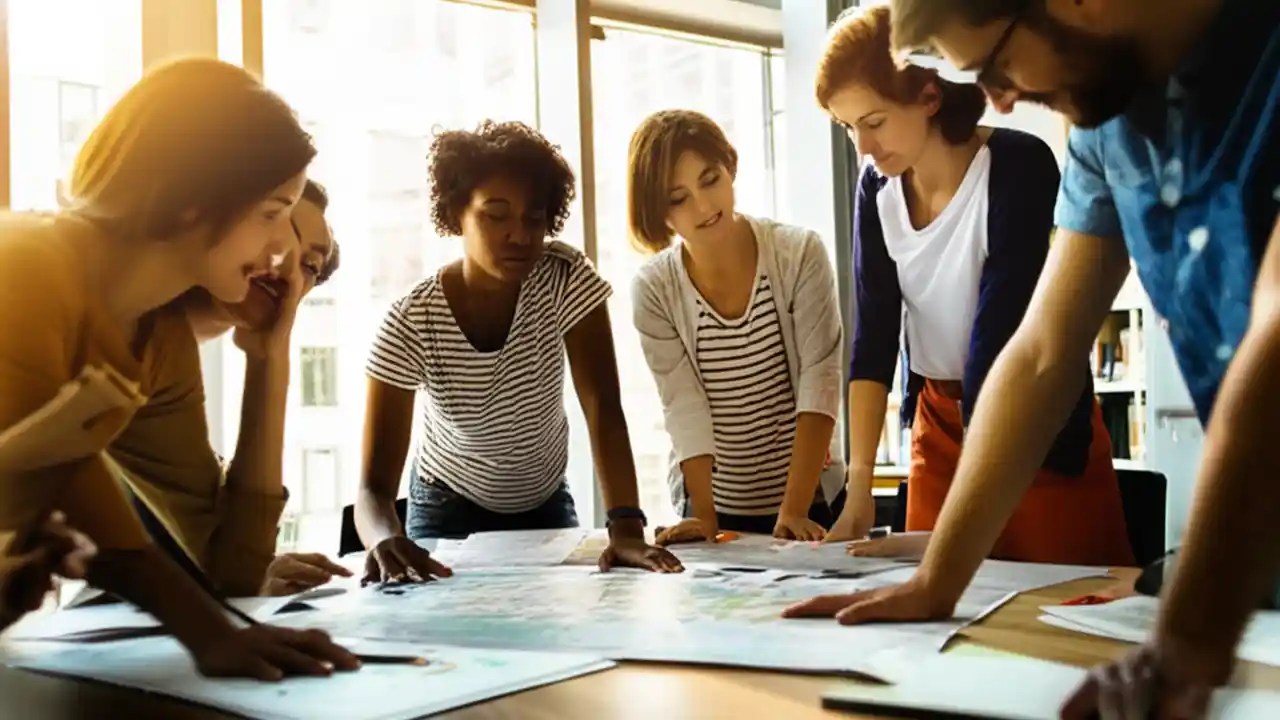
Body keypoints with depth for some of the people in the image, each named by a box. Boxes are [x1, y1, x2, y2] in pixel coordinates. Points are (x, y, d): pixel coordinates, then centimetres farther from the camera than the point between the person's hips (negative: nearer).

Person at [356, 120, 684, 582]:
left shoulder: (566, 279, -22)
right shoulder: (411, 324, -27)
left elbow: (604, 411, -28)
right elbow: (375, 486, -30)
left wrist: (626, 530, -42)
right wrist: (387, 540, -53)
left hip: (546, 506, 2)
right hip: (449, 512, -1)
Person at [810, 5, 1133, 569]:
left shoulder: (1019, 166, -21)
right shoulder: (878, 186, -4)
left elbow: (999, 339, -25)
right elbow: (874, 336, -8)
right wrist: (859, 482, -17)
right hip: (941, 417, 5)